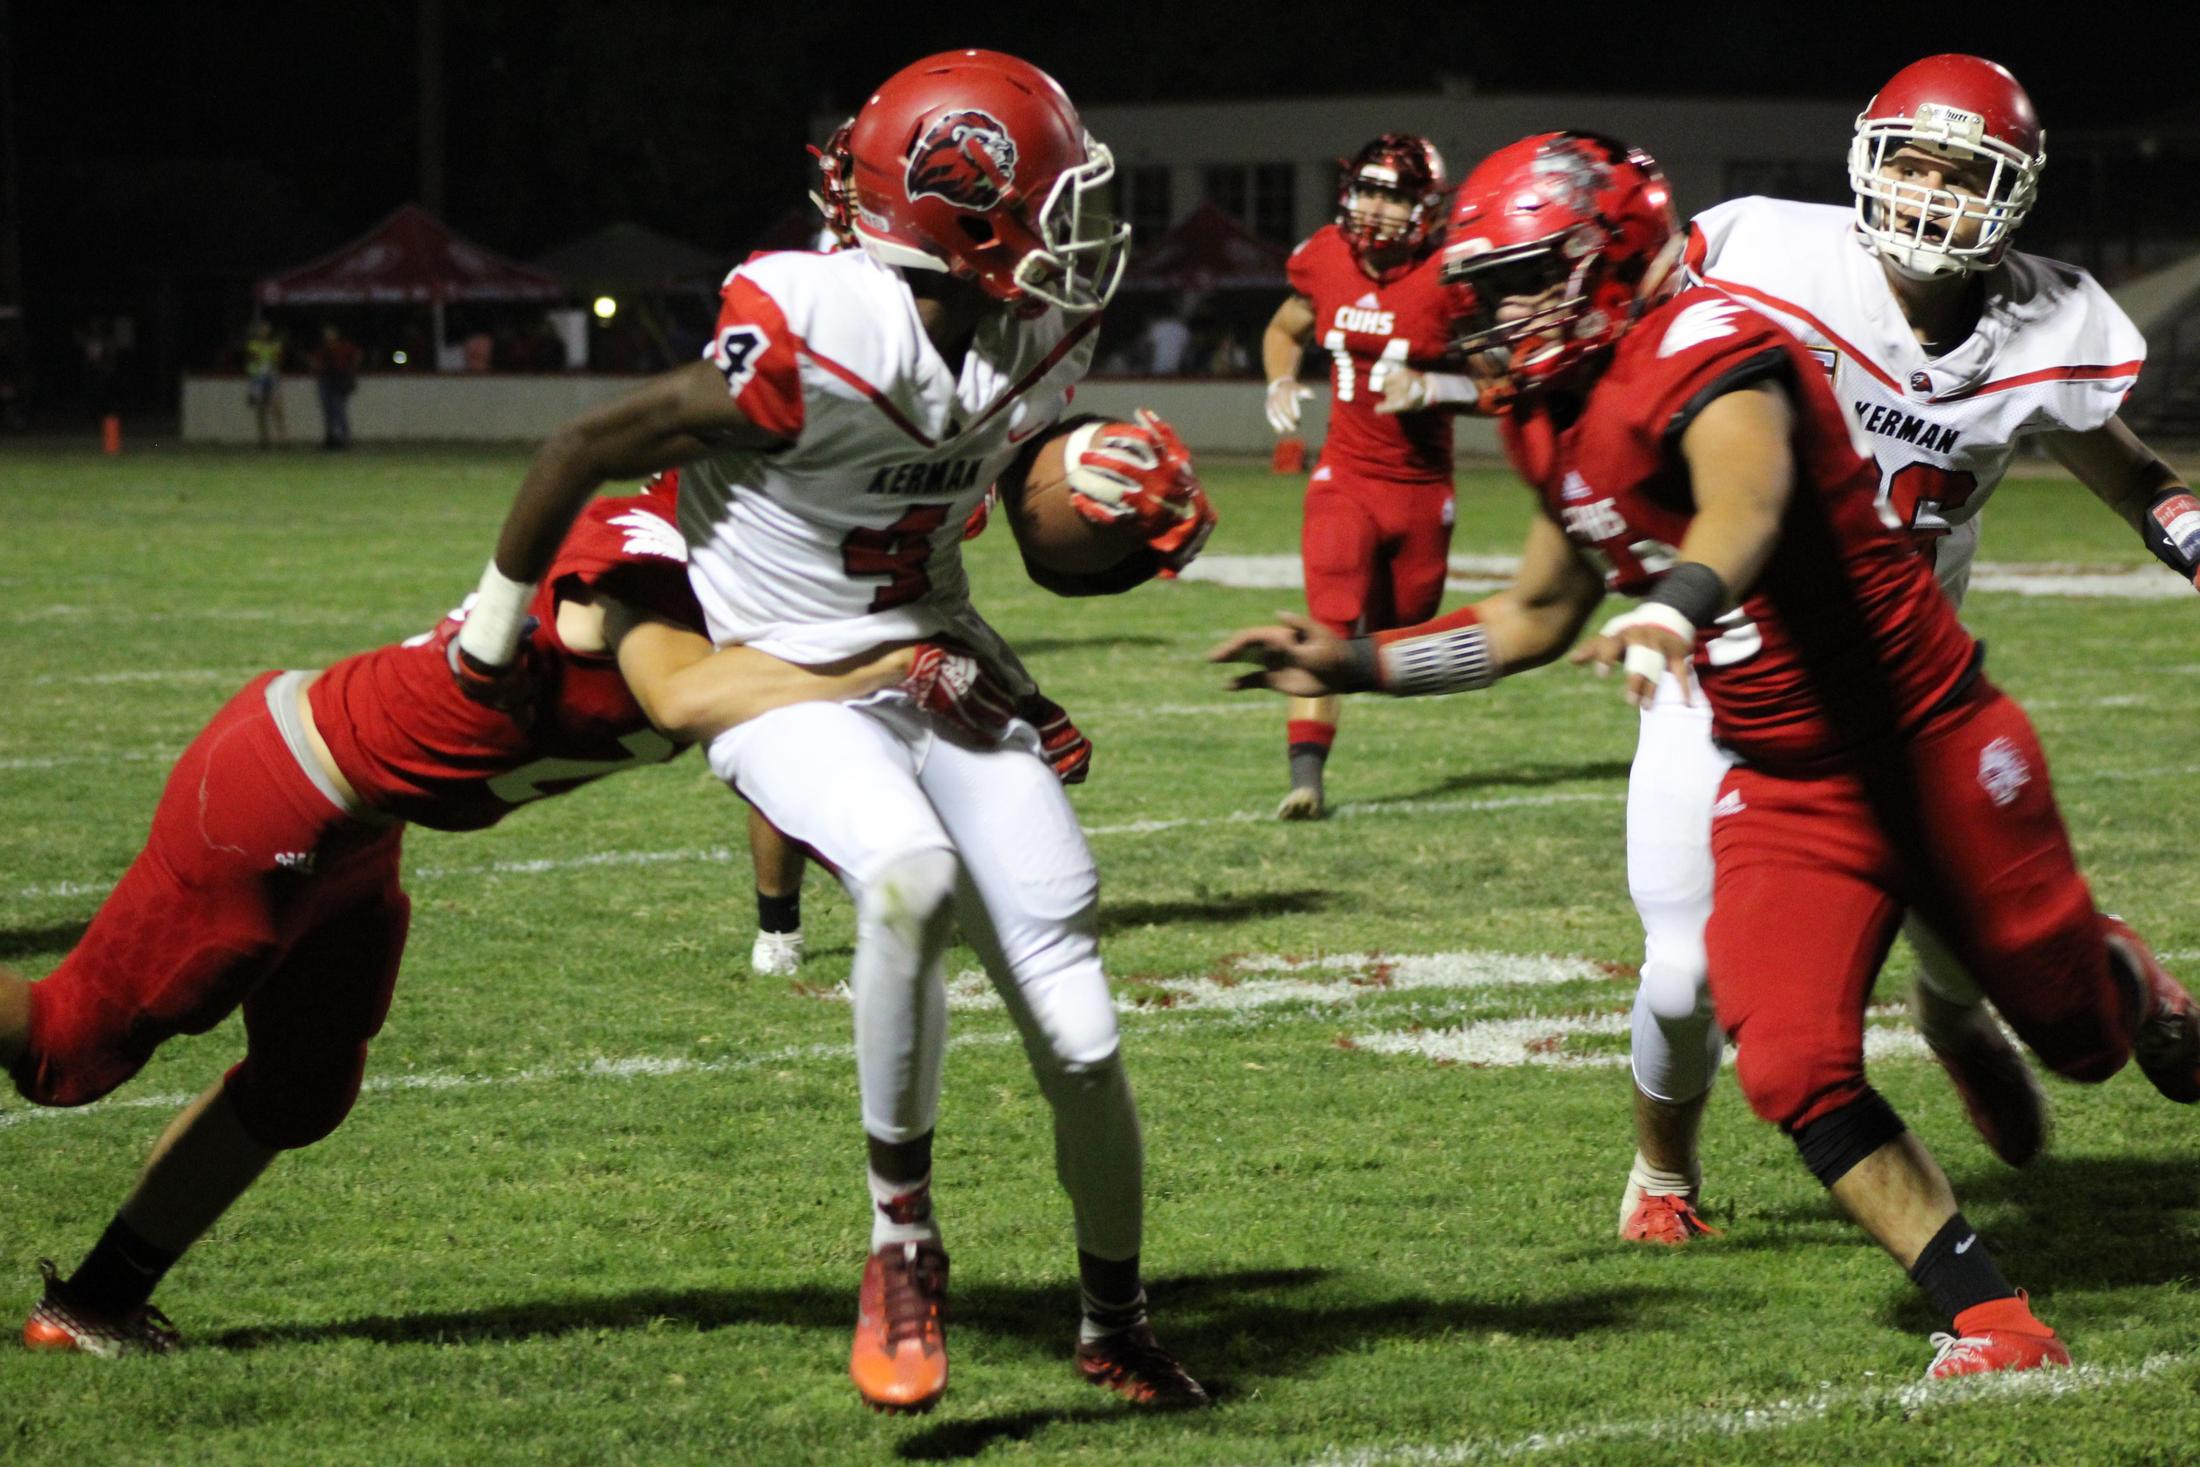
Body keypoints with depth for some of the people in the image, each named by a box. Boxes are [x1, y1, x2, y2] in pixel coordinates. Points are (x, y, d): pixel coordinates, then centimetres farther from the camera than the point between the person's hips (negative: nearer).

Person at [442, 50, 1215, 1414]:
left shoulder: (1039, 343, -6)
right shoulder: (812, 342, -28)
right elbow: (595, 445, -17)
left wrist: (1110, 492, -11)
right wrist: (500, 612, -3)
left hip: (939, 662, 6)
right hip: (783, 685, -6)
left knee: (1080, 1034, 0)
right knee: (911, 878, -37)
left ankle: (1117, 1323, 24)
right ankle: (904, 1244, -18)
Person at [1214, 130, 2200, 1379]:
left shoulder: (1710, 354, -23)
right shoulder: (1552, 425, 5)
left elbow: (1748, 495, -46)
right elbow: (1540, 615, 21)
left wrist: (1678, 605, -66)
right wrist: (1357, 665, 13)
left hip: (1931, 746, -6)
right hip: (1782, 794, 7)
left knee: (2077, 1032, 11)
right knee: (1797, 1070, -14)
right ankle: (1993, 1320, -4)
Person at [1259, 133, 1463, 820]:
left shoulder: (1446, 279, -13)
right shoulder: (1326, 260, -2)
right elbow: (1284, 331, 19)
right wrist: (1280, 383, -1)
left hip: (1421, 485, -1)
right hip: (1346, 474, 1)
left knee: (1402, 632, 14)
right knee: (1331, 624, -17)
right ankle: (1305, 776, -21)